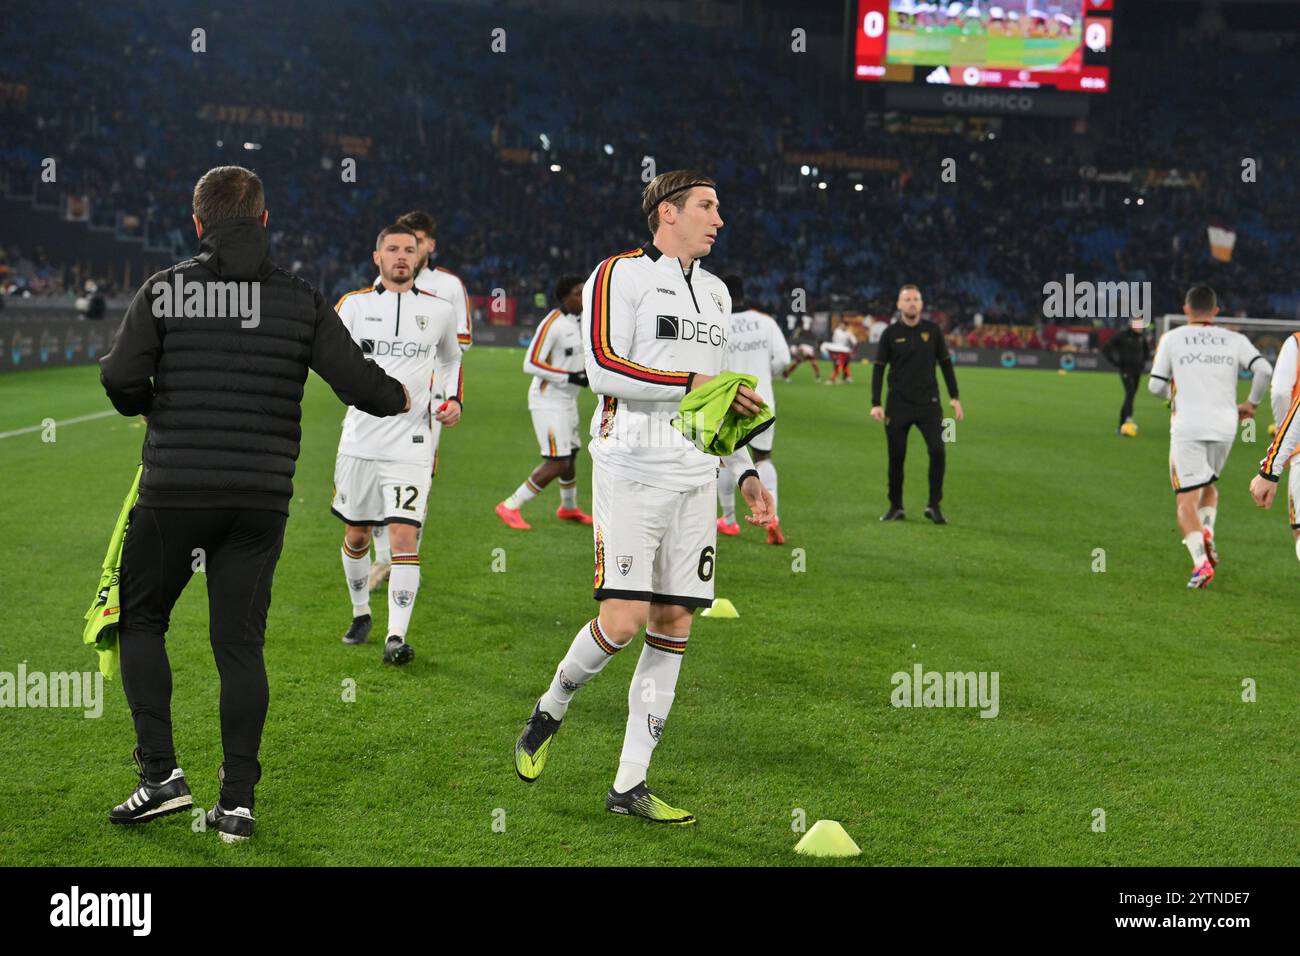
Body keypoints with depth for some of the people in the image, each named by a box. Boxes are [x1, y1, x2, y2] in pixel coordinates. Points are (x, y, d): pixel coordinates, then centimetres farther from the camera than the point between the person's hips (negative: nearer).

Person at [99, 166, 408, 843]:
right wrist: (399, 398, 18)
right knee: (240, 644, 8)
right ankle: (238, 801, 8)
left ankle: (160, 773, 7)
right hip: (261, 500, 2)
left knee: (140, 621, 16)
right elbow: (356, 381, -3)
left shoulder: (165, 289, -2)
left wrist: (149, 404, 12)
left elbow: (119, 378, -10)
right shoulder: (301, 299, 2)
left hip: (174, 490, -2)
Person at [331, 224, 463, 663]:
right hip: (360, 441, 1)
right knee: (356, 533, 13)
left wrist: (455, 399, 6)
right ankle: (361, 614, 35)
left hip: (411, 445, -1)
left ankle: (397, 636, -12)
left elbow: (451, 359, 24)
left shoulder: (439, 310, 6)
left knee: (404, 535, -13)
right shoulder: (354, 304, 2)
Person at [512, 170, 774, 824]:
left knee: (674, 623, 2)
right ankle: (547, 715, 15)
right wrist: (690, 382, -16)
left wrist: (745, 472, 22)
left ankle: (629, 786, 8)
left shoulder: (715, 292, 20)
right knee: (624, 619, -14)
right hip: (631, 471, -7)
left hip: (694, 478, 7)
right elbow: (604, 368, -15)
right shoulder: (618, 275, -3)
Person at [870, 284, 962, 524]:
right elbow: (879, 368, 4)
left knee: (937, 450, -13)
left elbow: (945, 364, 10)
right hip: (898, 405, 0)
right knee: (896, 457, 3)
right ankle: (896, 507, 17)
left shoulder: (932, 330, 4)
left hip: (928, 403, 0)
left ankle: (934, 506, -2)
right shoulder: (890, 333, 1)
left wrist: (954, 397, 6)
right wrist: (876, 403, -3)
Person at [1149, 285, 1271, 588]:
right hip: (1225, 426, 3)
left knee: (1187, 500, -2)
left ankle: (1200, 561, -20)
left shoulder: (1172, 338, 5)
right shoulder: (1235, 340, 9)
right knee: (1209, 485, 26)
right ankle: (1207, 532, 0)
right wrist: (1251, 403, 10)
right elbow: (1264, 369, -5)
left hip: (1187, 428, -3)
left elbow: (1156, 386, 3)